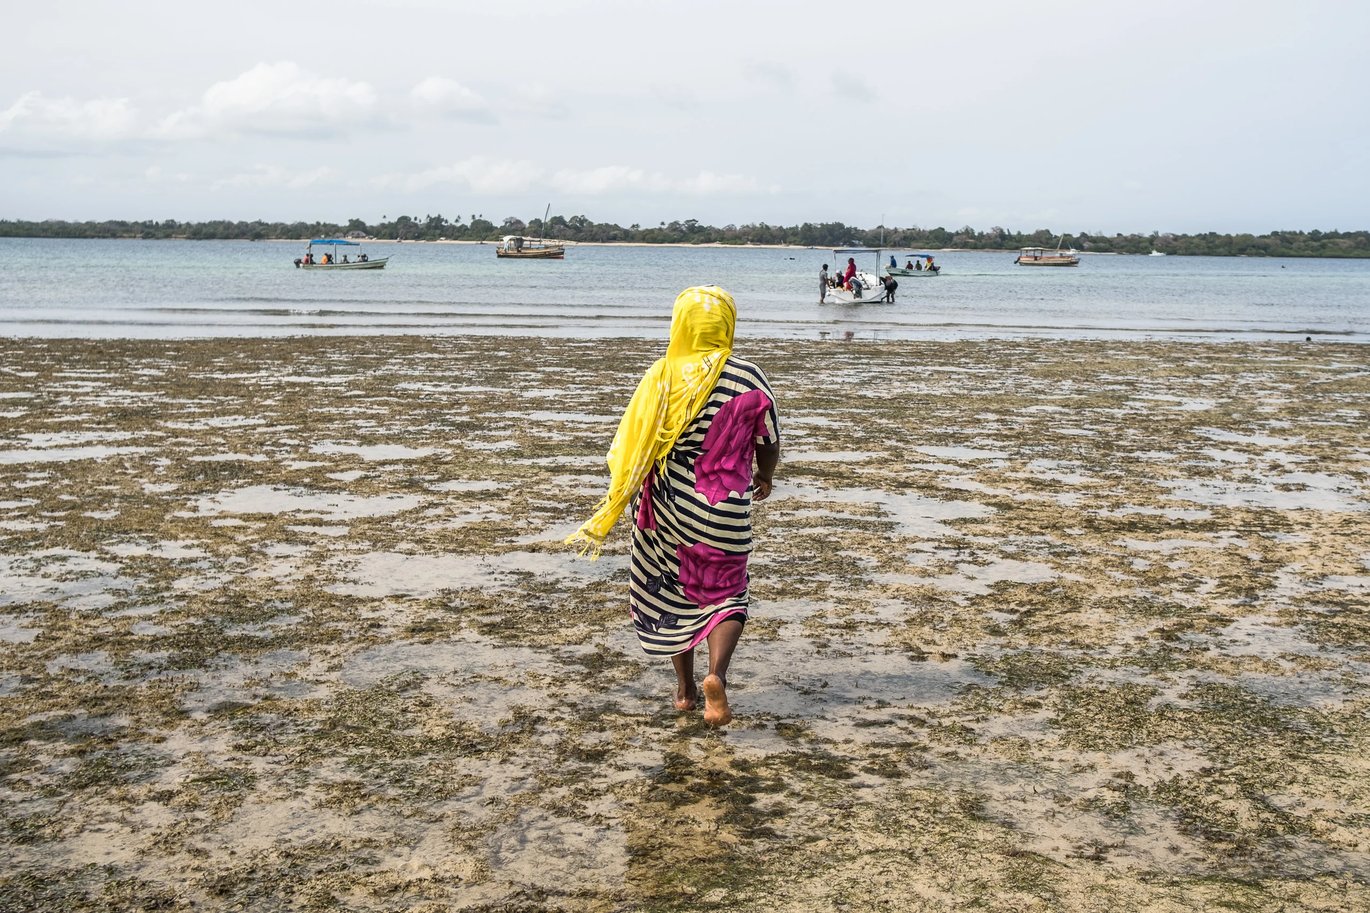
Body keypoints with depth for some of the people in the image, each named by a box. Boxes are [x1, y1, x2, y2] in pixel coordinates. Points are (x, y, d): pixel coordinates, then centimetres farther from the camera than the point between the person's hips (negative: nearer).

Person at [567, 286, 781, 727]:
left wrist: (621, 503, 8)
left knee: (674, 592, 20)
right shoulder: (749, 380, -9)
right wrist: (765, 478, 22)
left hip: (667, 507, 2)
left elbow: (634, 447, -6)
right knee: (724, 595, 13)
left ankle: (685, 688, 28)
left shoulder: (661, 377, -7)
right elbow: (769, 445, 1)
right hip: (725, 512, -2)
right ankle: (716, 675, -13)